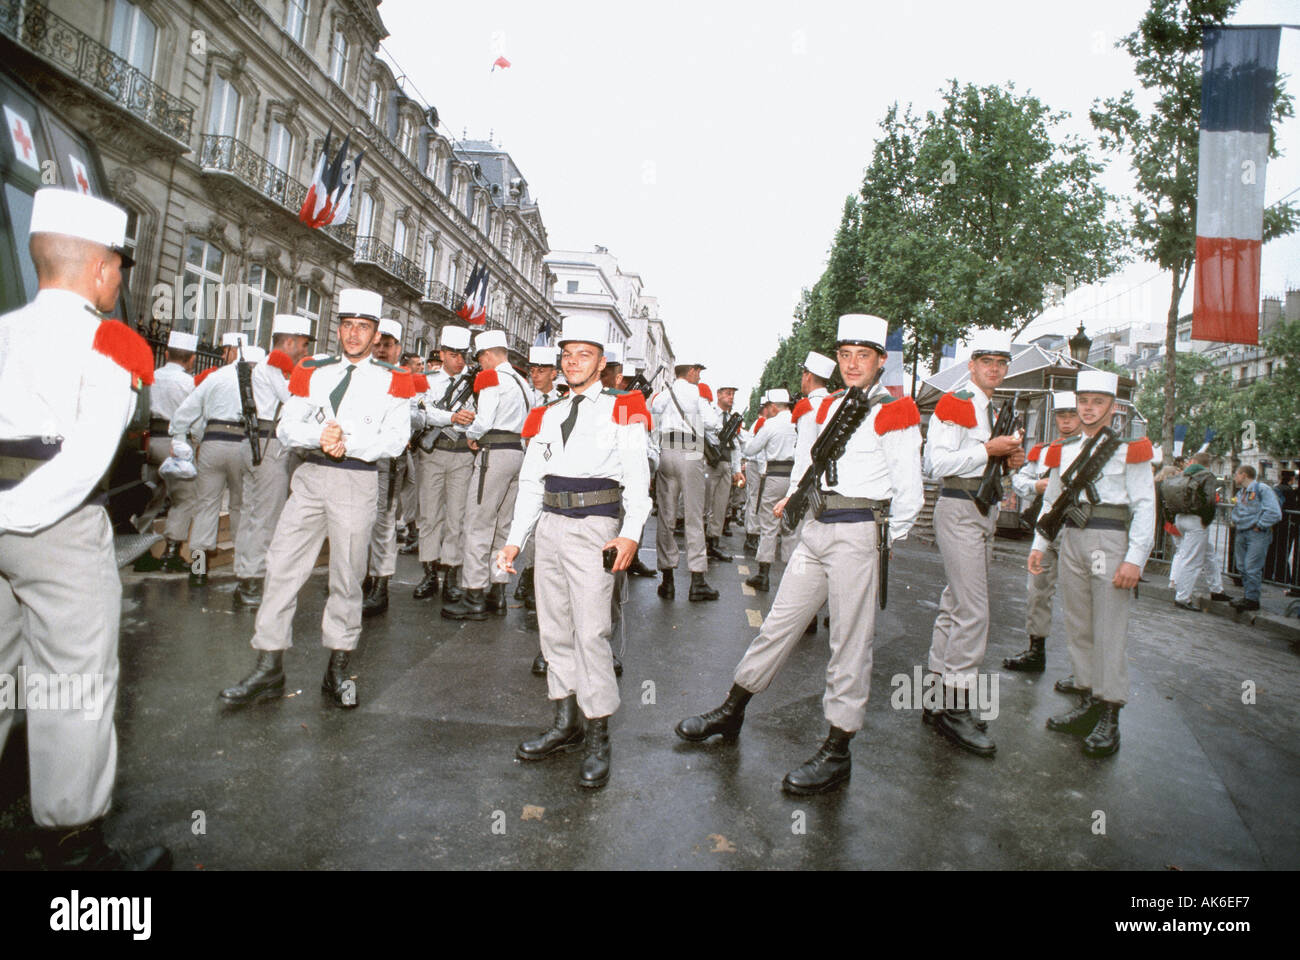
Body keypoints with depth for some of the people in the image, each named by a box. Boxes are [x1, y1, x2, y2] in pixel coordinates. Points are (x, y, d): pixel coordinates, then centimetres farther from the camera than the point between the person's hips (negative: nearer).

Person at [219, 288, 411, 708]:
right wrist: (319, 436, -13)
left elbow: (396, 438, -6)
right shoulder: (312, 371, 12)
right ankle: (269, 669, 15)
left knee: (347, 577, 3)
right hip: (310, 477, 3)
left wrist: (348, 443, -18)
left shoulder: (393, 380, 3)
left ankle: (337, 672, 18)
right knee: (282, 567, 3)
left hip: (358, 480, -3)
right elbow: (287, 426, 6)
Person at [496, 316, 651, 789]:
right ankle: (566, 723, 23)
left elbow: (636, 475, -6)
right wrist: (515, 538, 12)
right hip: (549, 524, 6)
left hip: (594, 526, -6)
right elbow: (530, 481, 18)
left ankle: (598, 739, 4)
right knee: (554, 627, 10)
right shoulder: (547, 416, 18)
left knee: (591, 630, -8)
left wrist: (630, 533, -19)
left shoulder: (621, 411, 3)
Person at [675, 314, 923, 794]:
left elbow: (909, 492, -4)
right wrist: (795, 498, 13)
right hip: (816, 527, 6)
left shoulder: (895, 414, -5)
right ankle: (731, 711, 25)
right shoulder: (828, 407, 15)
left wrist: (887, 541, 0)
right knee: (778, 624, 12)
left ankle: (837, 752, 12)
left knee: (850, 643, 1)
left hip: (859, 533, -6)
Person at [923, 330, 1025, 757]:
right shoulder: (953, 406, -8)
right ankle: (955, 708, -6)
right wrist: (989, 449, -17)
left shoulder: (997, 413, 20)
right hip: (959, 511, -9)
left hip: (984, 513, 9)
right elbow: (940, 462, -18)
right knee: (974, 611, -13)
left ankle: (939, 699, 21)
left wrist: (1012, 462, 8)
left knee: (955, 607, 12)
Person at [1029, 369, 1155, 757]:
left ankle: (1109, 717, 4)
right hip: (1072, 540, 6)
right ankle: (1088, 703, 22)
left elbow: (1145, 506, -7)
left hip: (1111, 541, -5)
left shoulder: (1129, 447, -3)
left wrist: (1134, 559, -14)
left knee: (1110, 631, -3)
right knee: (1078, 627, 11)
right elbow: (1051, 501, 19)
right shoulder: (1064, 450, 12)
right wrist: (1039, 544, 11)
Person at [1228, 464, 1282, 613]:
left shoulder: (1262, 489, -12)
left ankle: (1252, 599, -3)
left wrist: (1259, 525, -15)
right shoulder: (1241, 492, 14)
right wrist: (1235, 520, 15)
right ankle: (1246, 595, 21)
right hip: (1241, 533, 9)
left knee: (1252, 568, -9)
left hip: (1257, 535, -8)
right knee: (1242, 567, 12)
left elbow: (1274, 513, -19)